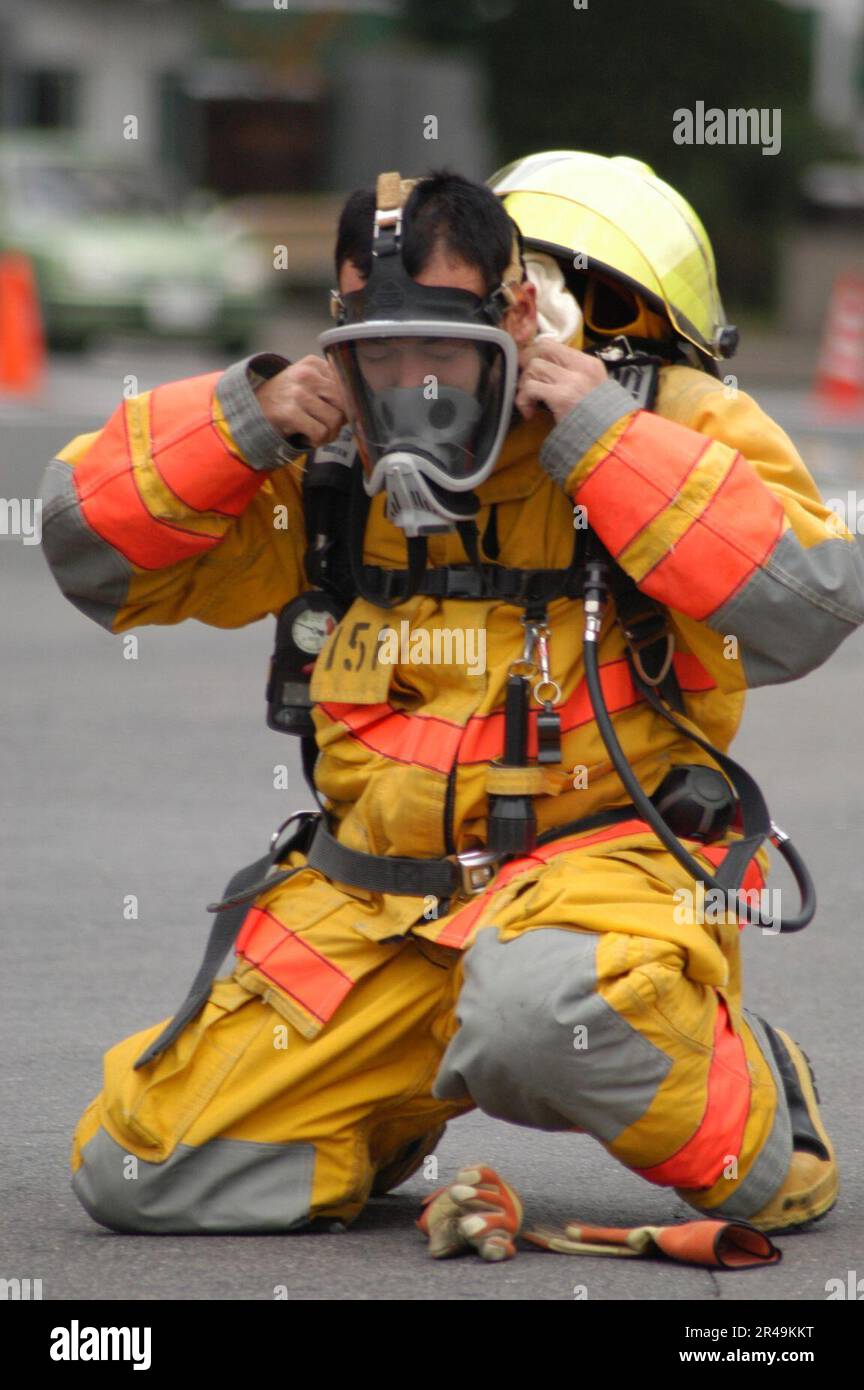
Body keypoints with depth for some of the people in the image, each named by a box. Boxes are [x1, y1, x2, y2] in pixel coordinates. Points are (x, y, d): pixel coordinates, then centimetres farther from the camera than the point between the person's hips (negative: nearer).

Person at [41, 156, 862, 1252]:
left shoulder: (677, 429, -4)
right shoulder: (333, 458, 7)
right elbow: (87, 547, 8)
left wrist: (603, 443, -20)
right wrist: (243, 422, -7)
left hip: (601, 861, -5)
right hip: (372, 899, 5)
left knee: (542, 1005, -42)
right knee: (135, 1178, -3)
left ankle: (753, 1126, -8)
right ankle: (411, 1101, 26)